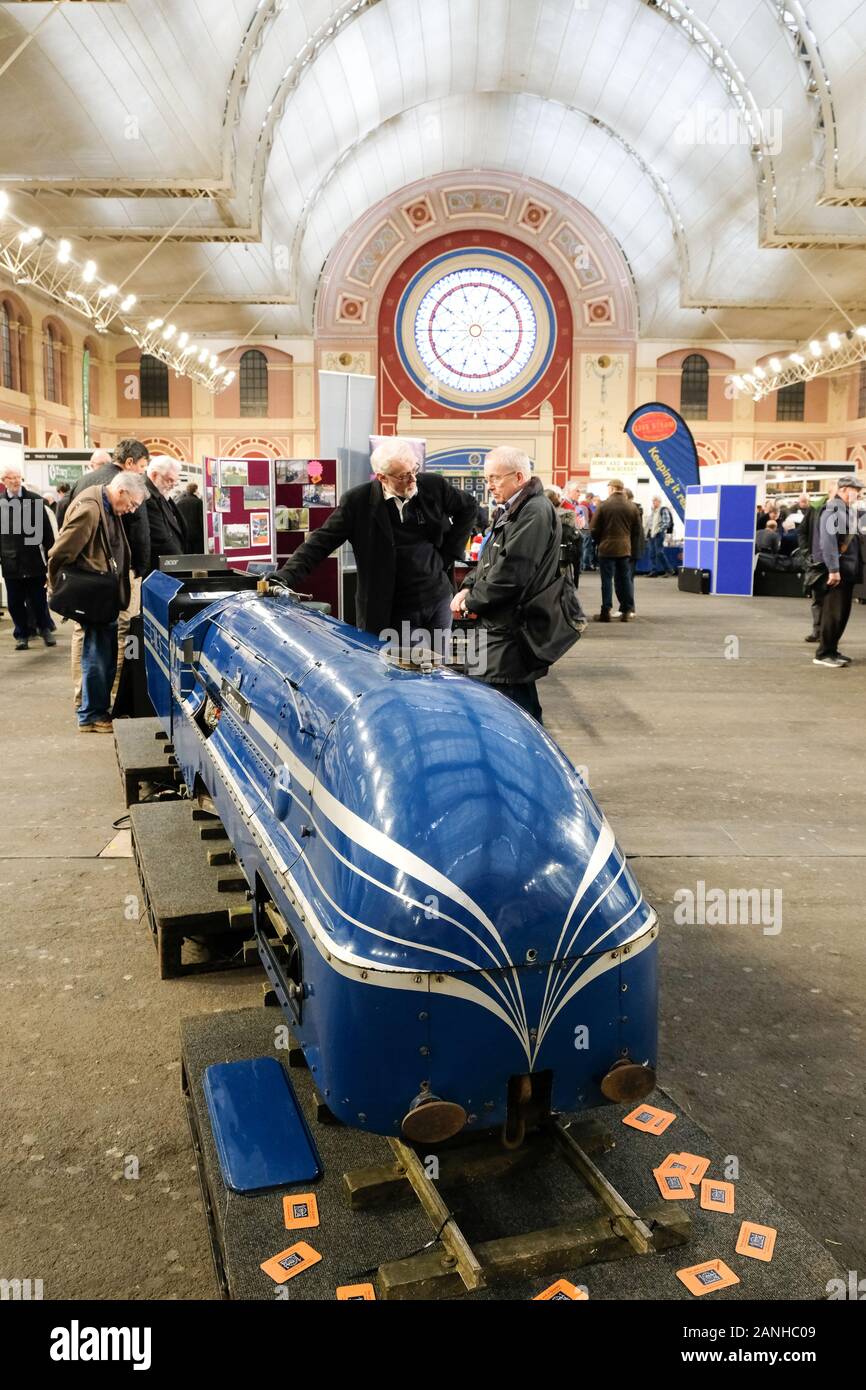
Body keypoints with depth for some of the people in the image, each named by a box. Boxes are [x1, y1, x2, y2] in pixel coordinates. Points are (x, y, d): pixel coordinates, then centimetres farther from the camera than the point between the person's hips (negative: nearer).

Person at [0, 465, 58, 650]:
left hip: (34, 558, -1)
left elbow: (46, 529, 1)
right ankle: (22, 634, 19)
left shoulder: (35, 499, -1)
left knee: (38, 598, 8)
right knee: (15, 602, 6)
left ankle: (45, 629, 27)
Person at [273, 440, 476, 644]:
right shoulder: (357, 501, -11)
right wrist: (284, 578, -23)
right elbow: (321, 541, -11)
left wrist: (449, 552, 5)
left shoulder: (433, 486, -4)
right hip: (396, 611, -3)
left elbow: (468, 507, 14)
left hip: (438, 599, 3)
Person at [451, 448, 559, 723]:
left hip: (510, 634, -10)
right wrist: (468, 588, 6)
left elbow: (510, 571, -22)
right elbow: (489, 560, 24)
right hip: (500, 628, 10)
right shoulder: (509, 511, 18)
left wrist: (473, 602, -10)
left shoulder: (534, 512, -15)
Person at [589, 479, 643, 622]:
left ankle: (606, 611, -1)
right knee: (625, 579, 10)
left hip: (607, 547, -3)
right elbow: (637, 530, 7)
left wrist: (599, 542, 11)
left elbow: (594, 529, -6)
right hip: (625, 548, 3)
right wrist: (634, 548, 15)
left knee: (607, 579, 1)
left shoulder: (603, 505, -8)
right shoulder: (632, 507, 4)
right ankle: (627, 611, 11)